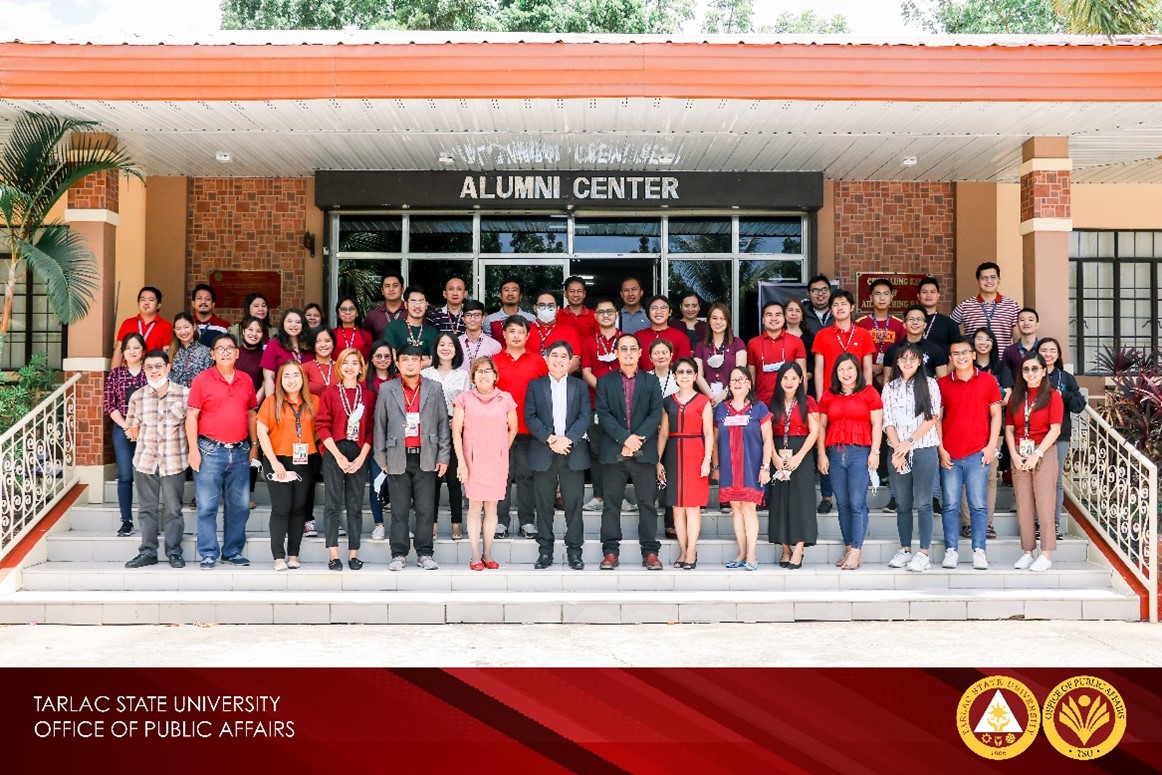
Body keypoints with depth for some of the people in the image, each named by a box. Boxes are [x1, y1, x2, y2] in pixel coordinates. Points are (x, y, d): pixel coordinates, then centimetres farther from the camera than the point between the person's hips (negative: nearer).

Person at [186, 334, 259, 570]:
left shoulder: (246, 381, 11)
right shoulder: (202, 380, -1)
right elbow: (191, 415, -4)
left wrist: (254, 444, 14)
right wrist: (193, 449, -9)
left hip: (240, 451, 4)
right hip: (211, 450, -4)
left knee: (239, 506, 8)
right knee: (207, 506, -2)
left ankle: (233, 552, 18)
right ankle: (208, 554, 6)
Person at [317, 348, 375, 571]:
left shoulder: (368, 396, 7)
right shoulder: (330, 393, 2)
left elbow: (371, 429, 5)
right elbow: (323, 426, -3)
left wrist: (362, 457, -6)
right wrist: (338, 455, -10)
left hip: (359, 455, 2)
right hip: (334, 453, -2)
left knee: (355, 505, 5)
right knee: (332, 503, -2)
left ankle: (354, 554, 10)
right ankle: (333, 555, 0)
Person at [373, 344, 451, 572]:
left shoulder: (434, 389, 6)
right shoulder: (387, 390, 5)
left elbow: (443, 423, 6)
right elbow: (380, 425, 7)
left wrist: (443, 456, 2)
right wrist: (381, 457, 4)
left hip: (426, 458, 0)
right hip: (398, 458, 0)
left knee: (425, 509, 3)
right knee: (399, 510, 4)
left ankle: (424, 553, 12)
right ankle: (399, 554, 11)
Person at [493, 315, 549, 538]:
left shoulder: (538, 361, 6)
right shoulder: (494, 361, 6)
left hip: (529, 428, 0)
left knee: (526, 475, 5)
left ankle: (527, 521, 12)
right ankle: (501, 520, 12)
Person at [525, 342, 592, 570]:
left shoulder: (580, 386, 12)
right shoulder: (535, 386, 10)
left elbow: (585, 417, 2)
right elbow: (530, 417, 0)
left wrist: (568, 439, -13)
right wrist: (549, 439, -13)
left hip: (573, 453, 0)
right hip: (543, 453, 0)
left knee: (574, 503, 1)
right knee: (544, 505, 3)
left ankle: (574, 551, 9)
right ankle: (545, 551, 11)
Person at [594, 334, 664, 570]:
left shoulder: (652, 381, 11)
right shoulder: (605, 382, 10)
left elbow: (656, 415, 1)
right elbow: (603, 415, -1)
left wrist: (638, 439, -12)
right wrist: (624, 438, -14)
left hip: (644, 451, 0)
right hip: (614, 451, 0)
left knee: (647, 502, 1)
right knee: (612, 502, 2)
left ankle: (650, 552, 6)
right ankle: (610, 551, 7)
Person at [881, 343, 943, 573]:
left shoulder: (929, 385, 4)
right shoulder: (890, 388, 10)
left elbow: (932, 418, -4)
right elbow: (888, 422, 3)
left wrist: (909, 443, -11)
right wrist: (898, 449, -10)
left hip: (924, 450, -3)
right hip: (897, 452, 3)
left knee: (923, 503, -3)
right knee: (902, 504, 8)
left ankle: (924, 553, -1)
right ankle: (905, 549, 16)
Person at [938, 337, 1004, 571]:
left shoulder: (988, 380, 6)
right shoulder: (942, 383, 6)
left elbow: (996, 414, 6)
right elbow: (937, 418, 6)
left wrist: (992, 445, -1)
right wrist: (941, 449, -1)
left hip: (978, 453, -1)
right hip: (949, 455, 1)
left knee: (978, 504, 0)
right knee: (950, 504, 2)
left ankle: (979, 551, 6)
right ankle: (951, 550, 8)